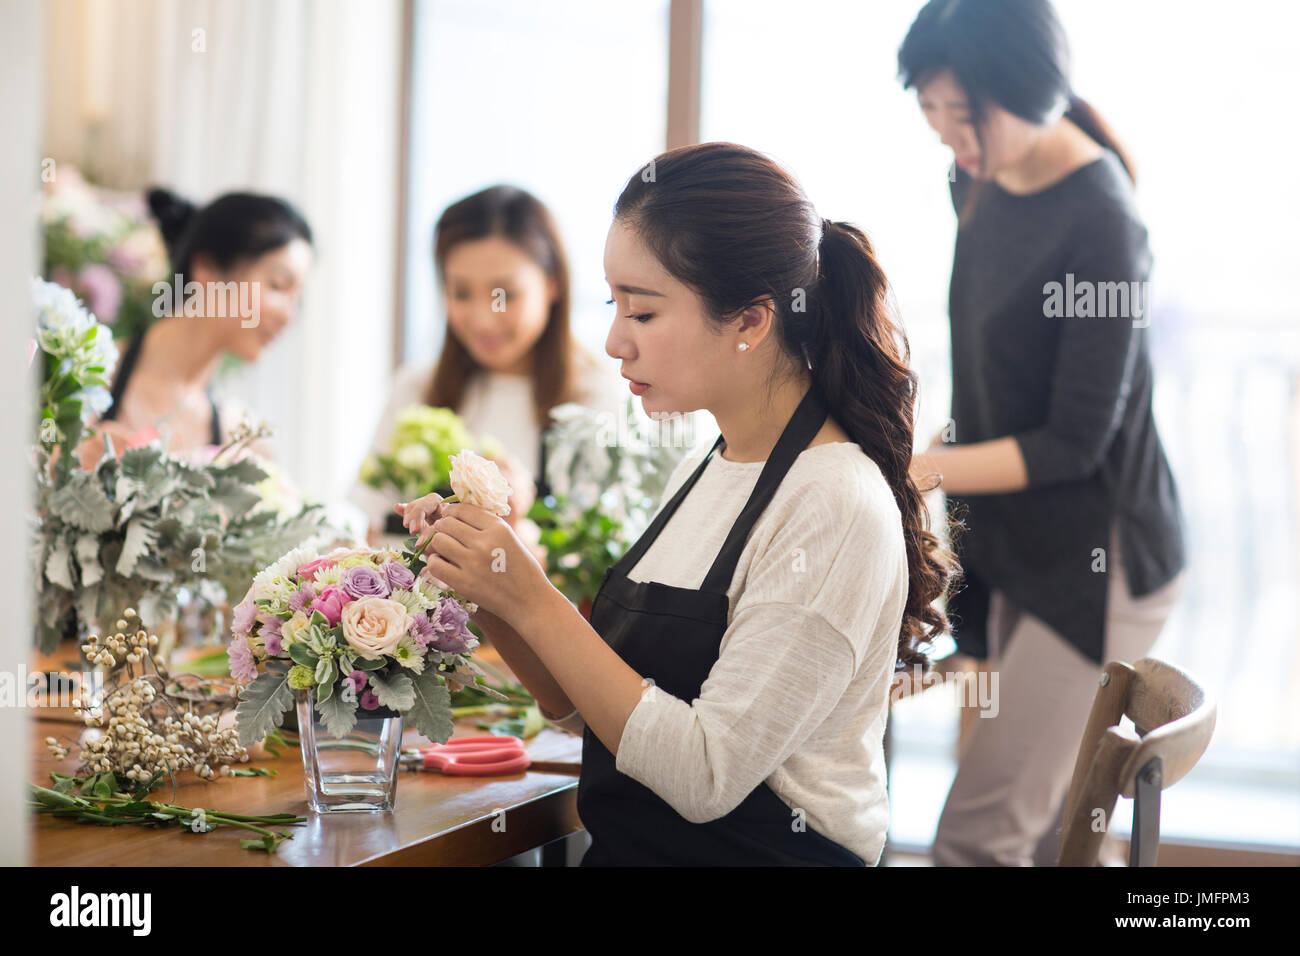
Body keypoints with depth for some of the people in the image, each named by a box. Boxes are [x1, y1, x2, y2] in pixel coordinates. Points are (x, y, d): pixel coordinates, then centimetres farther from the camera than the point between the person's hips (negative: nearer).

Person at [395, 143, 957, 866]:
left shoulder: (836, 507, -16)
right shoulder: (701, 473, 9)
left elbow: (705, 777, -19)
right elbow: (587, 707, 13)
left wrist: (533, 603, -18)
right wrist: (488, 593, -2)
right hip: (625, 847, 7)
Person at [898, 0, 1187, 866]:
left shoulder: (1101, 225, -21)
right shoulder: (983, 186, 4)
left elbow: (1074, 442, -19)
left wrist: (911, 469, -21)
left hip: (1100, 570, -8)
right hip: (1019, 551, 8)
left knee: (976, 836, -11)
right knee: (1048, 833, 12)